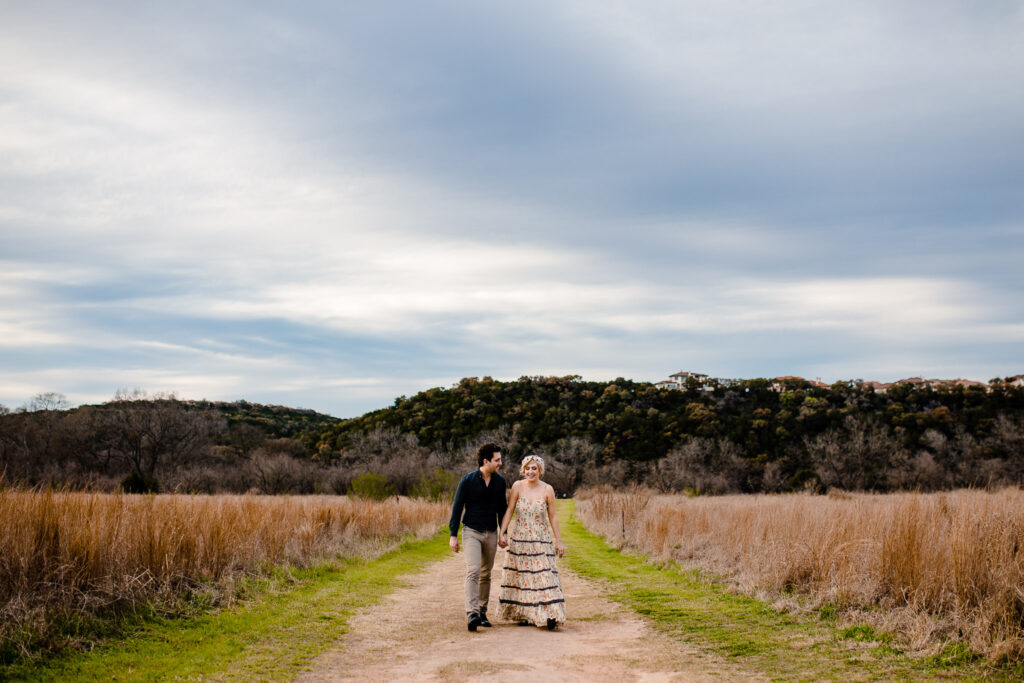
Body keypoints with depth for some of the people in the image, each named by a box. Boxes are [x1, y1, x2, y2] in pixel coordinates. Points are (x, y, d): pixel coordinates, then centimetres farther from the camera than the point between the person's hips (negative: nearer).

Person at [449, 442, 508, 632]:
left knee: (486, 574, 10)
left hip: (491, 534, 5)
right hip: (471, 532, -4)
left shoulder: (500, 482, 4)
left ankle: (482, 613, 19)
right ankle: (472, 614, -24)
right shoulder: (468, 481, -9)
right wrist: (453, 535, -7)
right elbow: (457, 507, -4)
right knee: (473, 571, -18)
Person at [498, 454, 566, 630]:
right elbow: (509, 511, -1)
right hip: (519, 539, 1)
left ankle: (550, 615, -12)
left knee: (543, 574, -9)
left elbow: (553, 517, 2)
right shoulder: (518, 486, -2)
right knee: (520, 575, 5)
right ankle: (524, 614, 16)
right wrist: (502, 532, -10)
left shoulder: (547, 490, -3)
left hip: (541, 540, -1)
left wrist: (558, 541, 2)